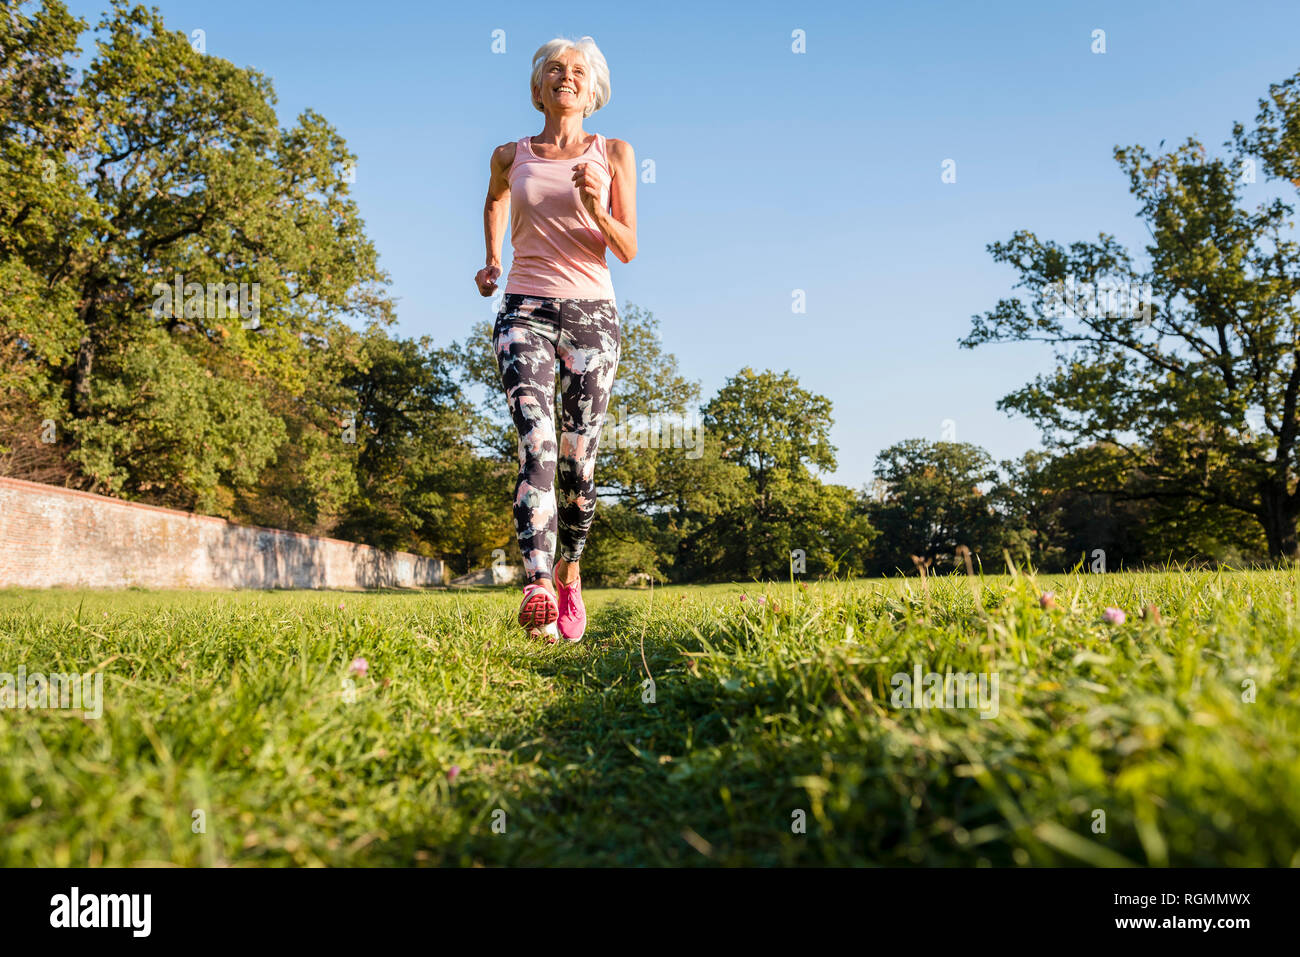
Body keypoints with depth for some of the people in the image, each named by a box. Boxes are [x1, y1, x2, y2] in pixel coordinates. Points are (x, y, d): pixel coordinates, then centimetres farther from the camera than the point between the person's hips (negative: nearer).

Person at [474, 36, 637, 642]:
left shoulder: (613, 154, 9)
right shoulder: (510, 156, 13)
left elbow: (628, 249, 4)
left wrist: (596, 209, -14)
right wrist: (492, 260, 26)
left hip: (592, 313, 0)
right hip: (525, 311, 0)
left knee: (578, 460, 0)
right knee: (535, 443, -21)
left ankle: (569, 572, 23)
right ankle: (537, 588, -32)